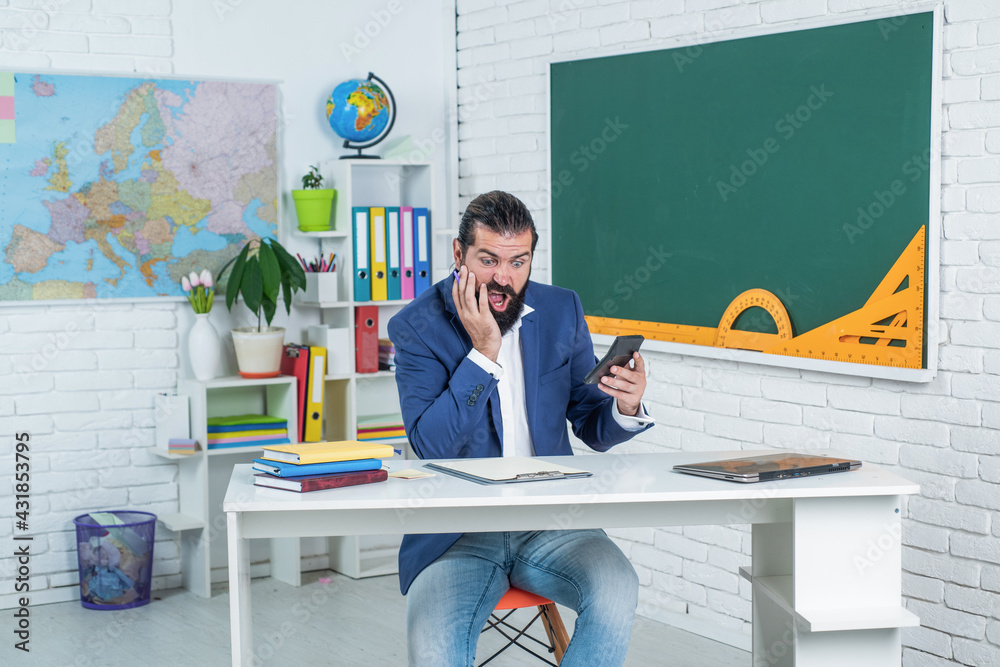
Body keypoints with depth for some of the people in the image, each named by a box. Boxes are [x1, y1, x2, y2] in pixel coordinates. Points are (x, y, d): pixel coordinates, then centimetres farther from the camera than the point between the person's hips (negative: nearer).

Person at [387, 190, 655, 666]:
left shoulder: (561, 310, 7)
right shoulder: (417, 327, -3)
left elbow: (593, 429, 11)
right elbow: (432, 446, -15)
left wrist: (626, 407, -12)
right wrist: (483, 351, -19)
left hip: (551, 524, 3)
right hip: (456, 534, -3)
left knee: (617, 589, -27)